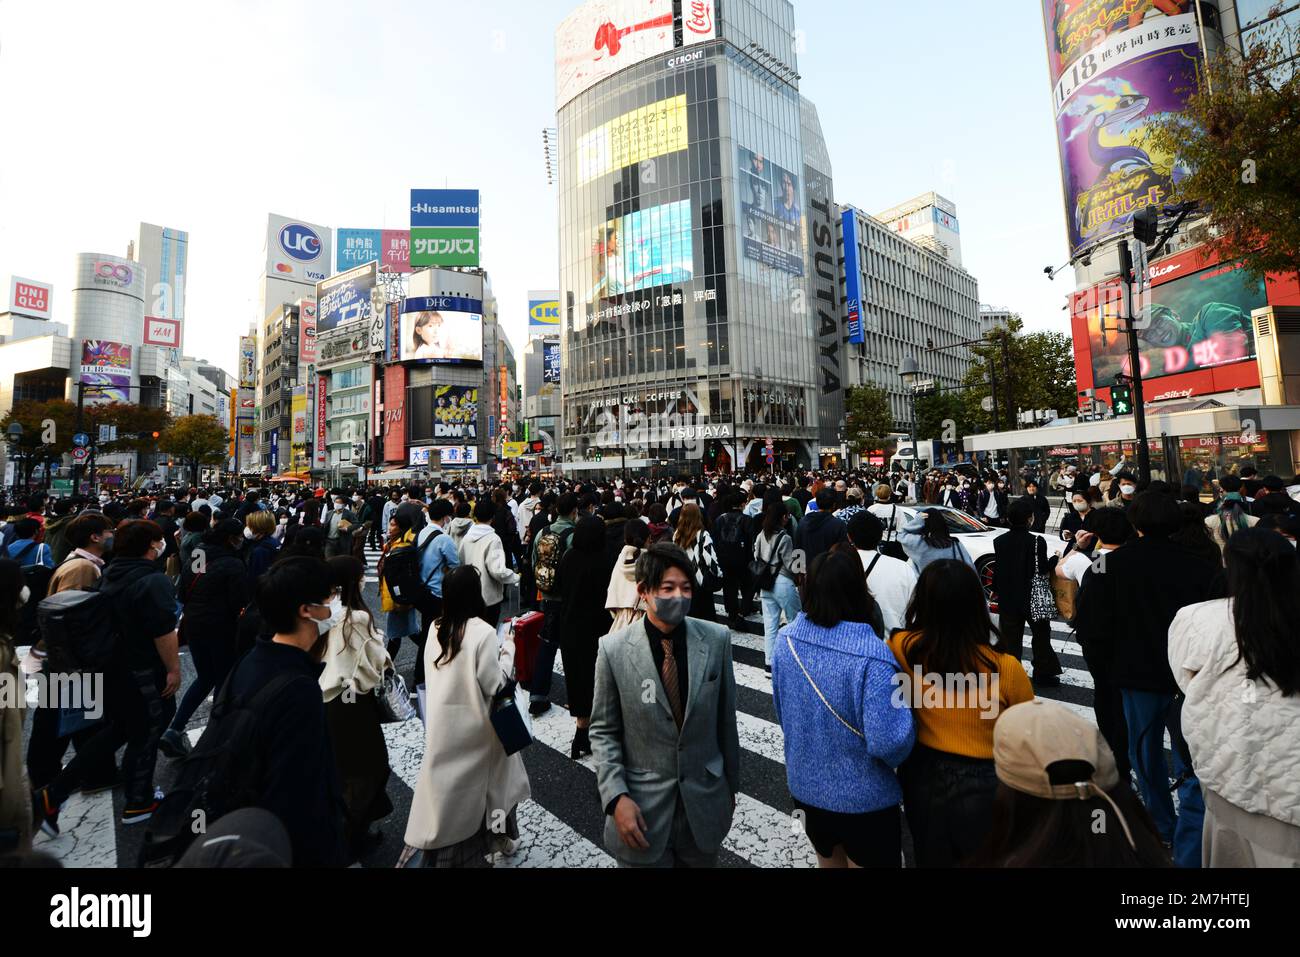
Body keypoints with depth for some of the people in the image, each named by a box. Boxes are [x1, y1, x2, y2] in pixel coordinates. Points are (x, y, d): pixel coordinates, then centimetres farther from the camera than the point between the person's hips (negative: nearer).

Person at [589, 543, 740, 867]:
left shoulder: (717, 639, -10)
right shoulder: (613, 649, -14)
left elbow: (726, 719, 0)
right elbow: (603, 731, -5)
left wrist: (731, 784, 8)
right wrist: (616, 797, -13)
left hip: (704, 801, 2)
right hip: (642, 807, -2)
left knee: (702, 859, 22)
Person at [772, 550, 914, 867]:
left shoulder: (785, 639, -12)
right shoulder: (871, 658, -30)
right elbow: (887, 743, -27)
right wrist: (904, 710, -8)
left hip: (804, 787, 4)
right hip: (864, 799, -4)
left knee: (827, 860, 28)